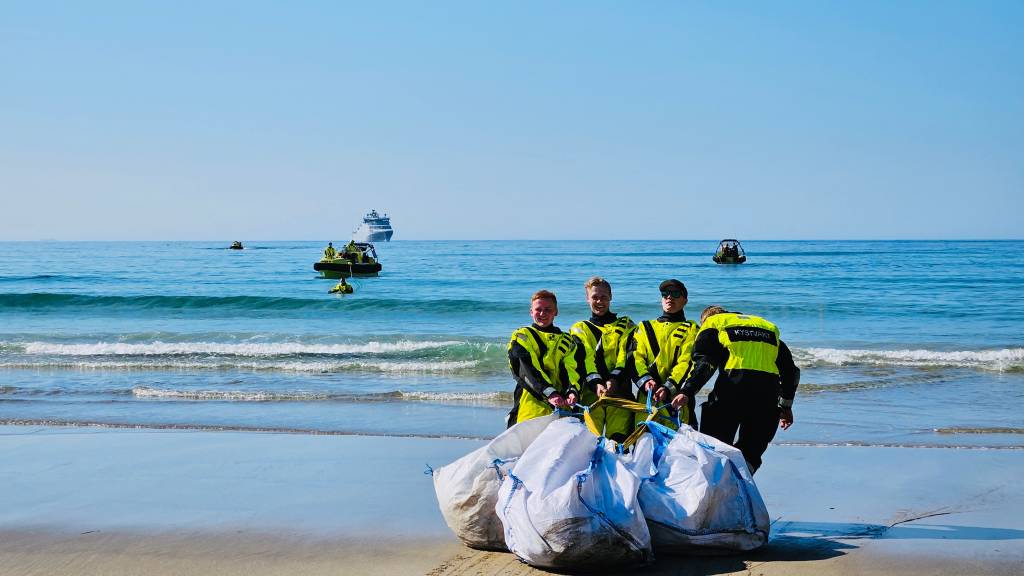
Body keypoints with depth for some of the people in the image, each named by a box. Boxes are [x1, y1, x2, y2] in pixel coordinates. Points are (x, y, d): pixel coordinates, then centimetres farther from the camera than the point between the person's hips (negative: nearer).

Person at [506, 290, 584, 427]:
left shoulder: (567, 340, 20)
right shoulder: (522, 336, 9)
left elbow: (571, 369, 3)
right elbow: (528, 370, -7)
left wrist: (573, 391, -20)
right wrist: (550, 394, -22)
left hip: (561, 410, 3)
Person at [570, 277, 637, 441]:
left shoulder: (625, 326, 17)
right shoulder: (579, 329, 17)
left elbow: (626, 356, 0)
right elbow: (584, 358, -1)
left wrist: (614, 379, -19)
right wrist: (595, 383, -20)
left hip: (619, 393, 0)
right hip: (590, 395, 0)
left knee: (620, 441, -9)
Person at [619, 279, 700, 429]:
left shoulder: (691, 330, 14)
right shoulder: (645, 328, 23)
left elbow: (687, 363, -1)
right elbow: (633, 357, 8)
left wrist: (668, 387, -17)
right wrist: (645, 380, -13)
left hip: (676, 398, -2)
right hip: (646, 398, 2)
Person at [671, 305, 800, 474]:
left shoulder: (712, 322, 17)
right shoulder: (770, 327, 31)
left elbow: (704, 362, -3)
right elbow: (790, 369, 26)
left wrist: (687, 392, -10)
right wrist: (786, 406, 31)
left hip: (732, 387, -4)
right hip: (768, 390, 4)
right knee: (751, 451, 14)